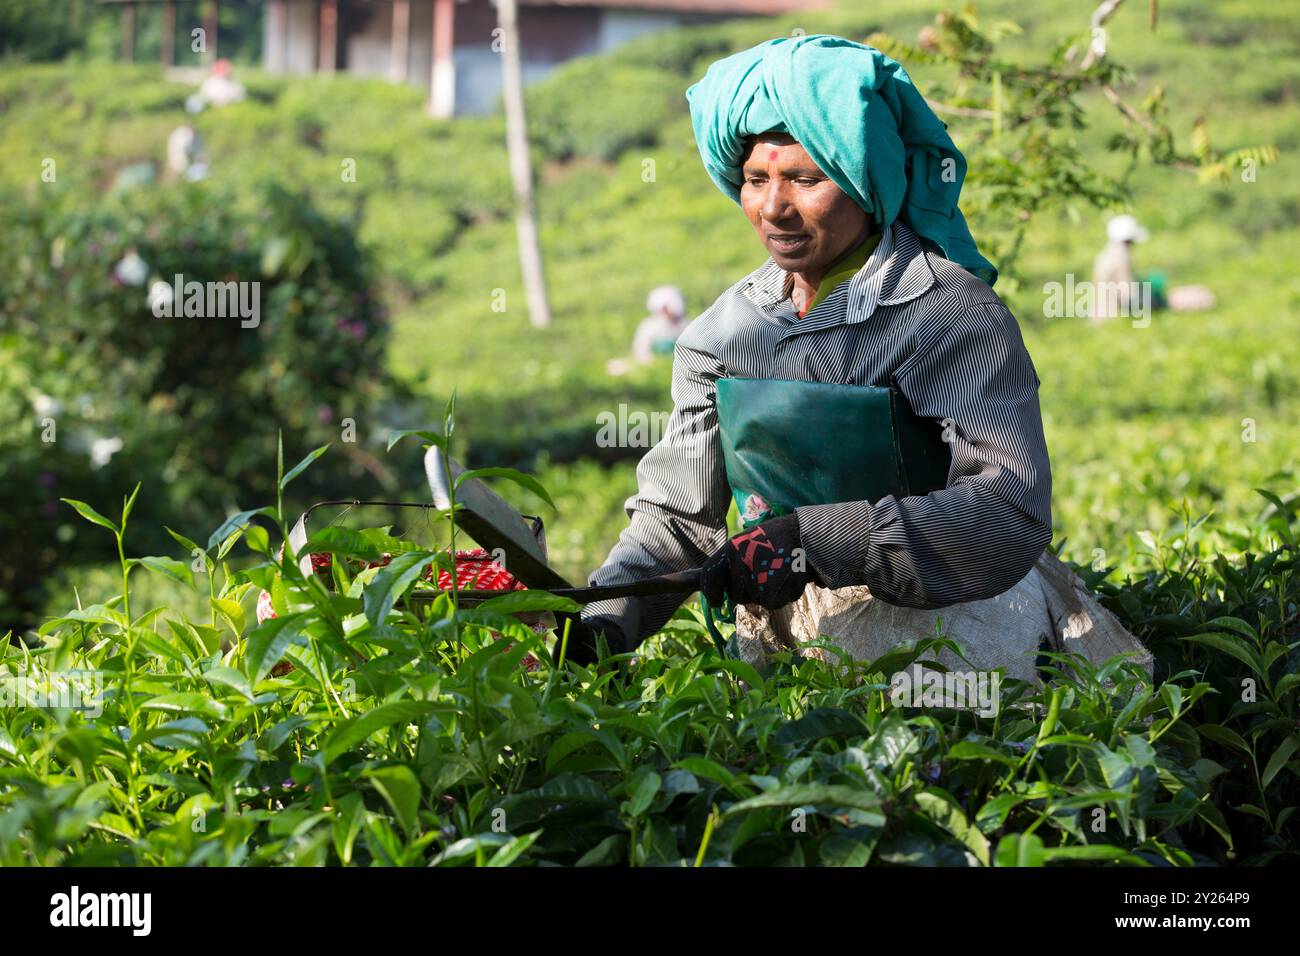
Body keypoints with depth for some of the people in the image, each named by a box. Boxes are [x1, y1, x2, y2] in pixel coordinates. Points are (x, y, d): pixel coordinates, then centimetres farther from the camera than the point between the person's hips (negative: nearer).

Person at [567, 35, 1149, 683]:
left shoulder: (951, 313, -11)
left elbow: (1014, 512, -22)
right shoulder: (723, 331, 7)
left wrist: (815, 537, -30)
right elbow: (675, 518, 9)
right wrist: (602, 622, -11)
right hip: (784, 644, 5)